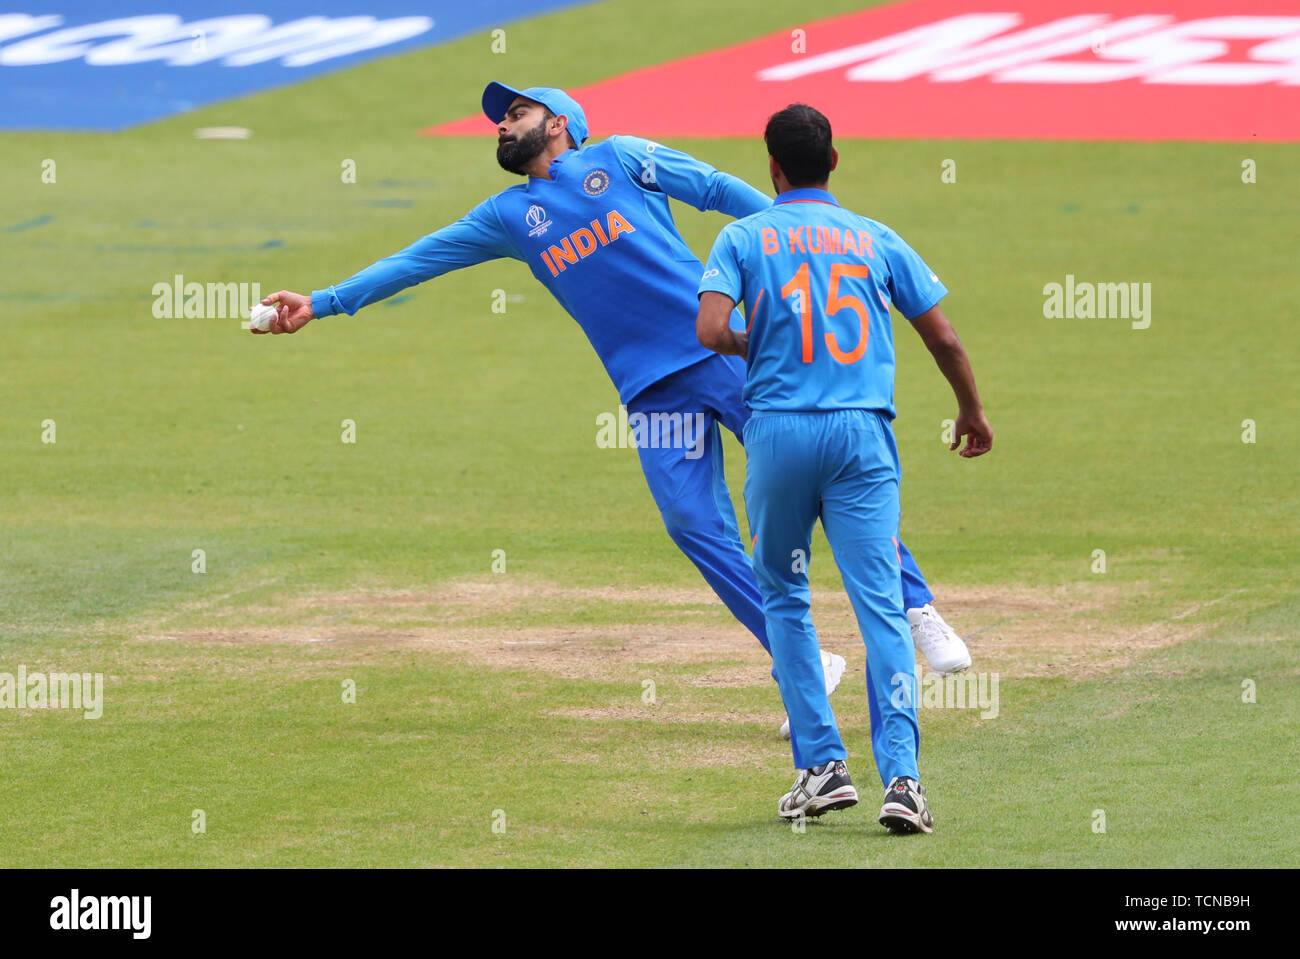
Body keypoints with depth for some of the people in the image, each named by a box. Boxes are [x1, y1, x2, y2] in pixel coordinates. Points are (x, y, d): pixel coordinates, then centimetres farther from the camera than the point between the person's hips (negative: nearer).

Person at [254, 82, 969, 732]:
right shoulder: (509, 216, 16)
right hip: (652, 389, 3)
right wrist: (321, 303, 14)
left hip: (723, 350, -3)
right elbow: (418, 260, 17)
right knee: (695, 524, -10)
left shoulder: (620, 159, 8)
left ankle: (918, 613, -1)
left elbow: (719, 190, 8)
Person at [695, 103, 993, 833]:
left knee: (784, 600, 16)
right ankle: (902, 774, -19)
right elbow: (944, 338, 11)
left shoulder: (745, 238, 6)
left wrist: (754, 349, 12)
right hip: (864, 436, 1)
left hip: (779, 431, -1)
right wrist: (973, 412, 27)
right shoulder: (876, 240, 12)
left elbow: (711, 330, -10)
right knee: (882, 606, -5)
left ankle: (822, 764, 10)